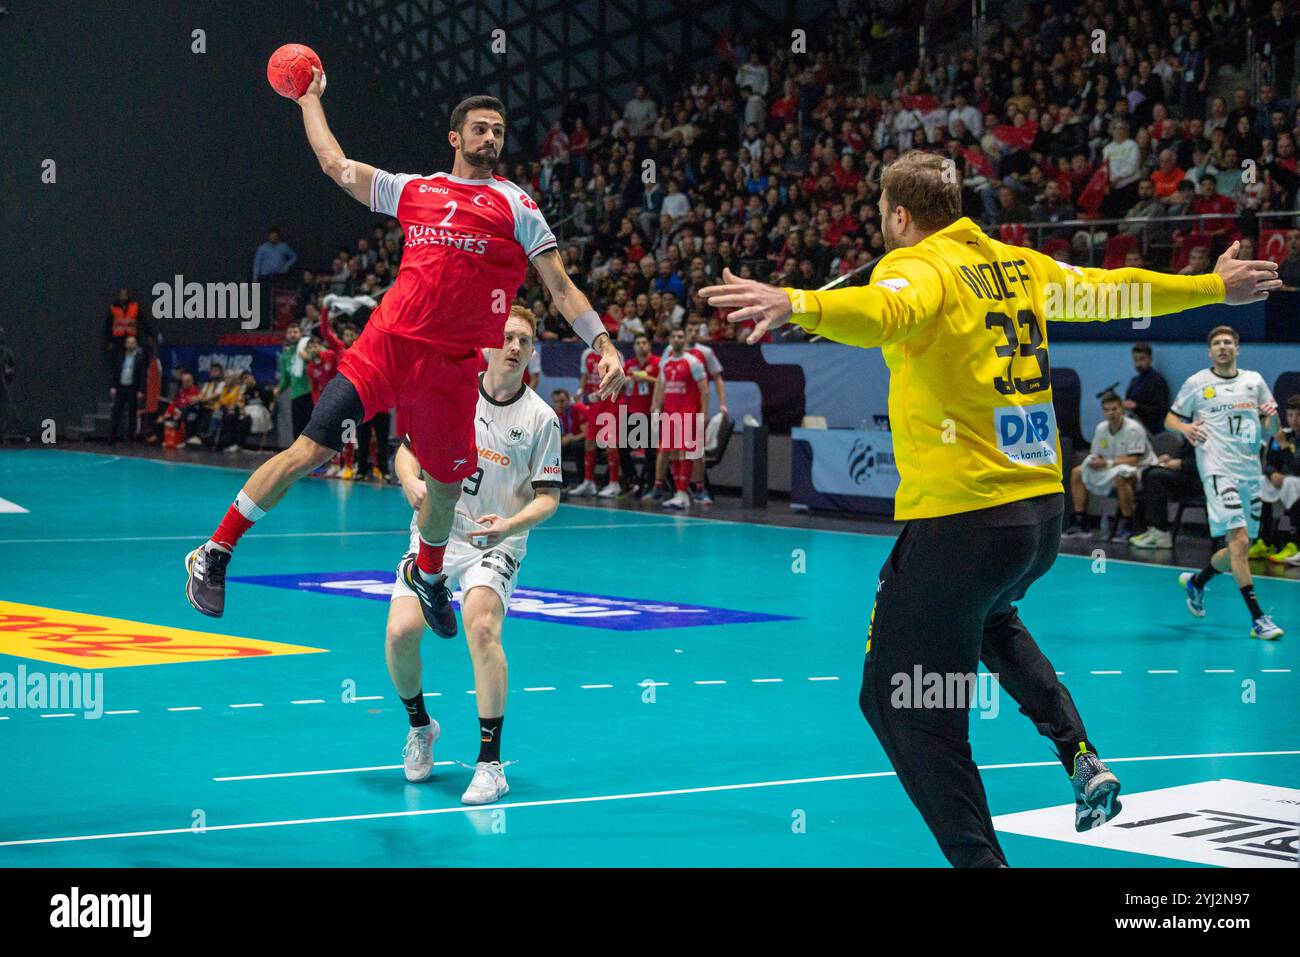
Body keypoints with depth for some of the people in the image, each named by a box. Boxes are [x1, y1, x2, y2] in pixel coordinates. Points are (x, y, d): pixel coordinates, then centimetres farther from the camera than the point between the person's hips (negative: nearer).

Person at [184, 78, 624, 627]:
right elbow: (335, 164, 23)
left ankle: (427, 574, 43)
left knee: (445, 488, 11)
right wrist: (310, 99, 33)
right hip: (386, 345, 0)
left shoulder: (514, 205, 7)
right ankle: (213, 555, 0)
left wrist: (603, 343, -7)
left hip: (453, 367, 0)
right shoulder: (413, 190, 12)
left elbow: (560, 286, 4)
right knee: (310, 451, -10)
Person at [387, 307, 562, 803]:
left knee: (482, 628, -28)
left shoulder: (541, 418, -2)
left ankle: (490, 765, -18)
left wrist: (511, 524, -19)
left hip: (495, 544, -2)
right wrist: (412, 482, -12)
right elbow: (408, 450, 10)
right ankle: (420, 727, 19)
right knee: (400, 632, -15)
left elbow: (547, 496, 0)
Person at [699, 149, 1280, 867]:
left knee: (900, 703, 1)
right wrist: (1217, 287, 41)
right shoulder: (1020, 267, 11)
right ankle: (1082, 759, 25)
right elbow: (1117, 288, 25)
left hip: (960, 518, -8)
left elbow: (882, 312, -34)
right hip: (1042, 510, 8)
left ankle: (982, 860, -5)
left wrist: (797, 304, -52)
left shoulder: (920, 267, -9)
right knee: (989, 618, 38)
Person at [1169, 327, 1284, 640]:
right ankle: (1257, 619, -17)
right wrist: (1185, 427, -11)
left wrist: (1272, 417, -7)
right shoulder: (1196, 383, 4)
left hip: (1250, 471, 5)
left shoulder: (1254, 381, 13)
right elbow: (1170, 418, 11)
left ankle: (1196, 581, 38)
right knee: (1239, 539, -17)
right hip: (1218, 470, -5)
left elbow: (1270, 431, 16)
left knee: (1241, 549, 11)